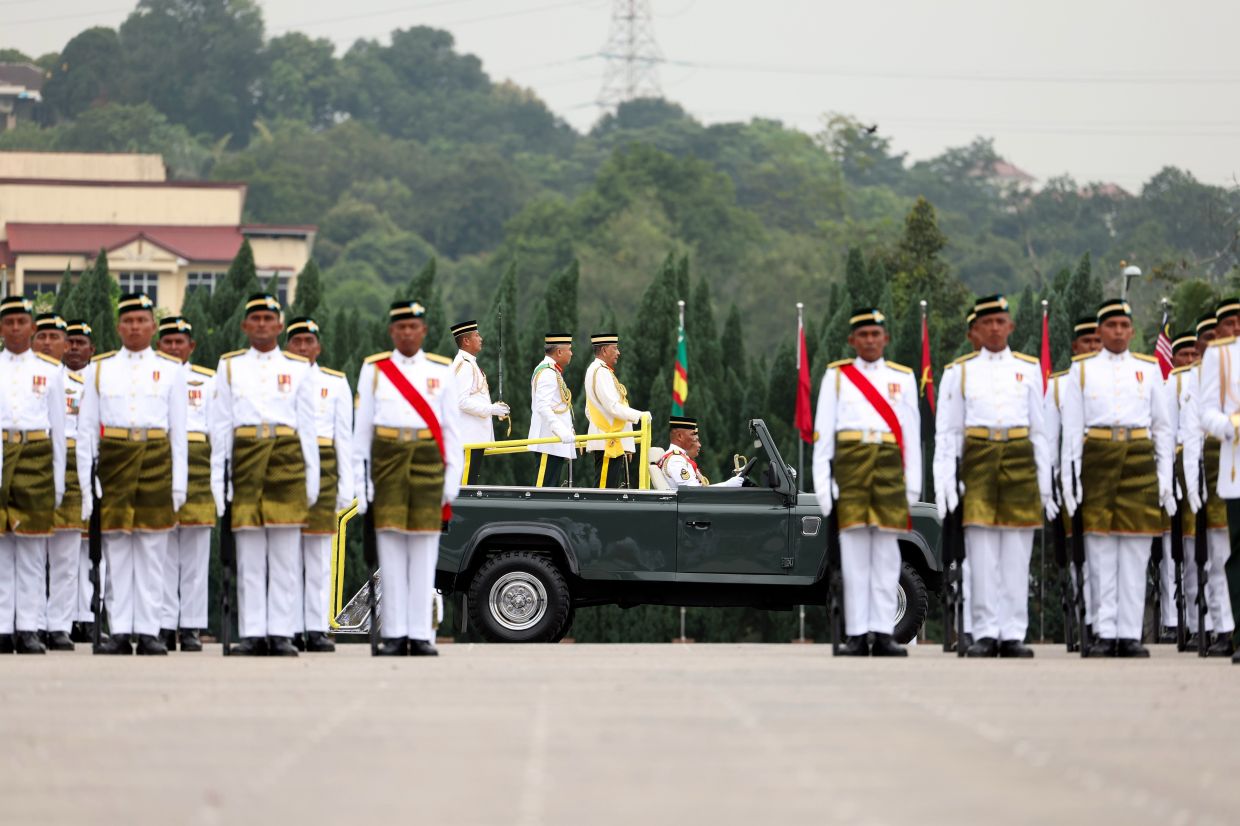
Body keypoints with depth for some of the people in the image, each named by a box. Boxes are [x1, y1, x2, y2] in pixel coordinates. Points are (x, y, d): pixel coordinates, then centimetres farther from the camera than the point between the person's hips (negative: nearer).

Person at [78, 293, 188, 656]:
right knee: (117, 551, 0)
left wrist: (179, 482, 1)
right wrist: (85, 481, 1)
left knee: (152, 552, 0)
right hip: (113, 460, 1)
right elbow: (86, 429, 8)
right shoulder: (99, 369, 9)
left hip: (157, 462, 0)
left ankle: (149, 632, 2)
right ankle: (120, 631, 2)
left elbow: (179, 431, 7)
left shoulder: (171, 370, 8)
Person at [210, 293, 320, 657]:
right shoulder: (230, 366, 11)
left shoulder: (298, 368, 10)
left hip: (288, 458, 0)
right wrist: (218, 477, 3)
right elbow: (220, 424, 10)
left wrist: (312, 477, 4)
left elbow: (308, 426, 10)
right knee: (249, 555, -1)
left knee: (285, 555, -1)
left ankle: (282, 634, 1)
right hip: (245, 458, 0)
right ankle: (253, 634, 1)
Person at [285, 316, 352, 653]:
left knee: (319, 555, -2)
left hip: (323, 469, 0)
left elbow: (345, 437, 10)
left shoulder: (336, 383, 11)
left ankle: (317, 629, -1)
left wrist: (346, 486, 4)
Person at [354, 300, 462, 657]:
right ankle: (394, 634, 0)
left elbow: (452, 429, 8)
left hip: (428, 459, 0)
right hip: (387, 458, 0)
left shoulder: (441, 371, 9)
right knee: (390, 547, -2)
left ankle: (421, 634, 1)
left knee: (424, 549, -1)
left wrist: (452, 477, 1)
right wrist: (360, 477, 1)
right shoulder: (374, 369, 9)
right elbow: (361, 427, 8)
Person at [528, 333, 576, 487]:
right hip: (550, 443, -11)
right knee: (544, 486, -12)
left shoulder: (553, 372, 20)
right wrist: (561, 430, -32)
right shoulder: (547, 373, -12)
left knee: (552, 488, 9)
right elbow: (543, 407, -23)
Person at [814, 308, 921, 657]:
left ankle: (883, 633, 0)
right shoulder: (836, 376, 11)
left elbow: (911, 432, 11)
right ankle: (857, 634, -3)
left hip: (891, 466, 1)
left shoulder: (903, 377, 14)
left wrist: (913, 483, 4)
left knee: (886, 552, -1)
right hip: (850, 463, -1)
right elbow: (822, 431, 7)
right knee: (854, 551, -3)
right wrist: (822, 480, -2)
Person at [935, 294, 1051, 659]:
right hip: (978, 460, -1)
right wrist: (945, 480, -2)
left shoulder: (1029, 369, 12)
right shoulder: (962, 371, 9)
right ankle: (985, 635, -3)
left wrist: (1045, 482, 9)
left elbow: (1039, 430, 14)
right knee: (983, 556, -5)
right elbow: (947, 431, 8)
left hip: (1020, 460, 1)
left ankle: (1013, 635, 1)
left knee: (1016, 556, -2)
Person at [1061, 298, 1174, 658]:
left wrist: (1165, 477, 4)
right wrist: (1070, 476, -2)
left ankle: (1130, 635, 1)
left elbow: (1164, 427, 12)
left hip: (1140, 459, 1)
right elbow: (1071, 428, 7)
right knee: (1100, 552, -2)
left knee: (1136, 553, -1)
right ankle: (1105, 634, 0)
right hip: (1097, 460, -1)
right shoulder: (1082, 369, 10)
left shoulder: (1149, 369, 12)